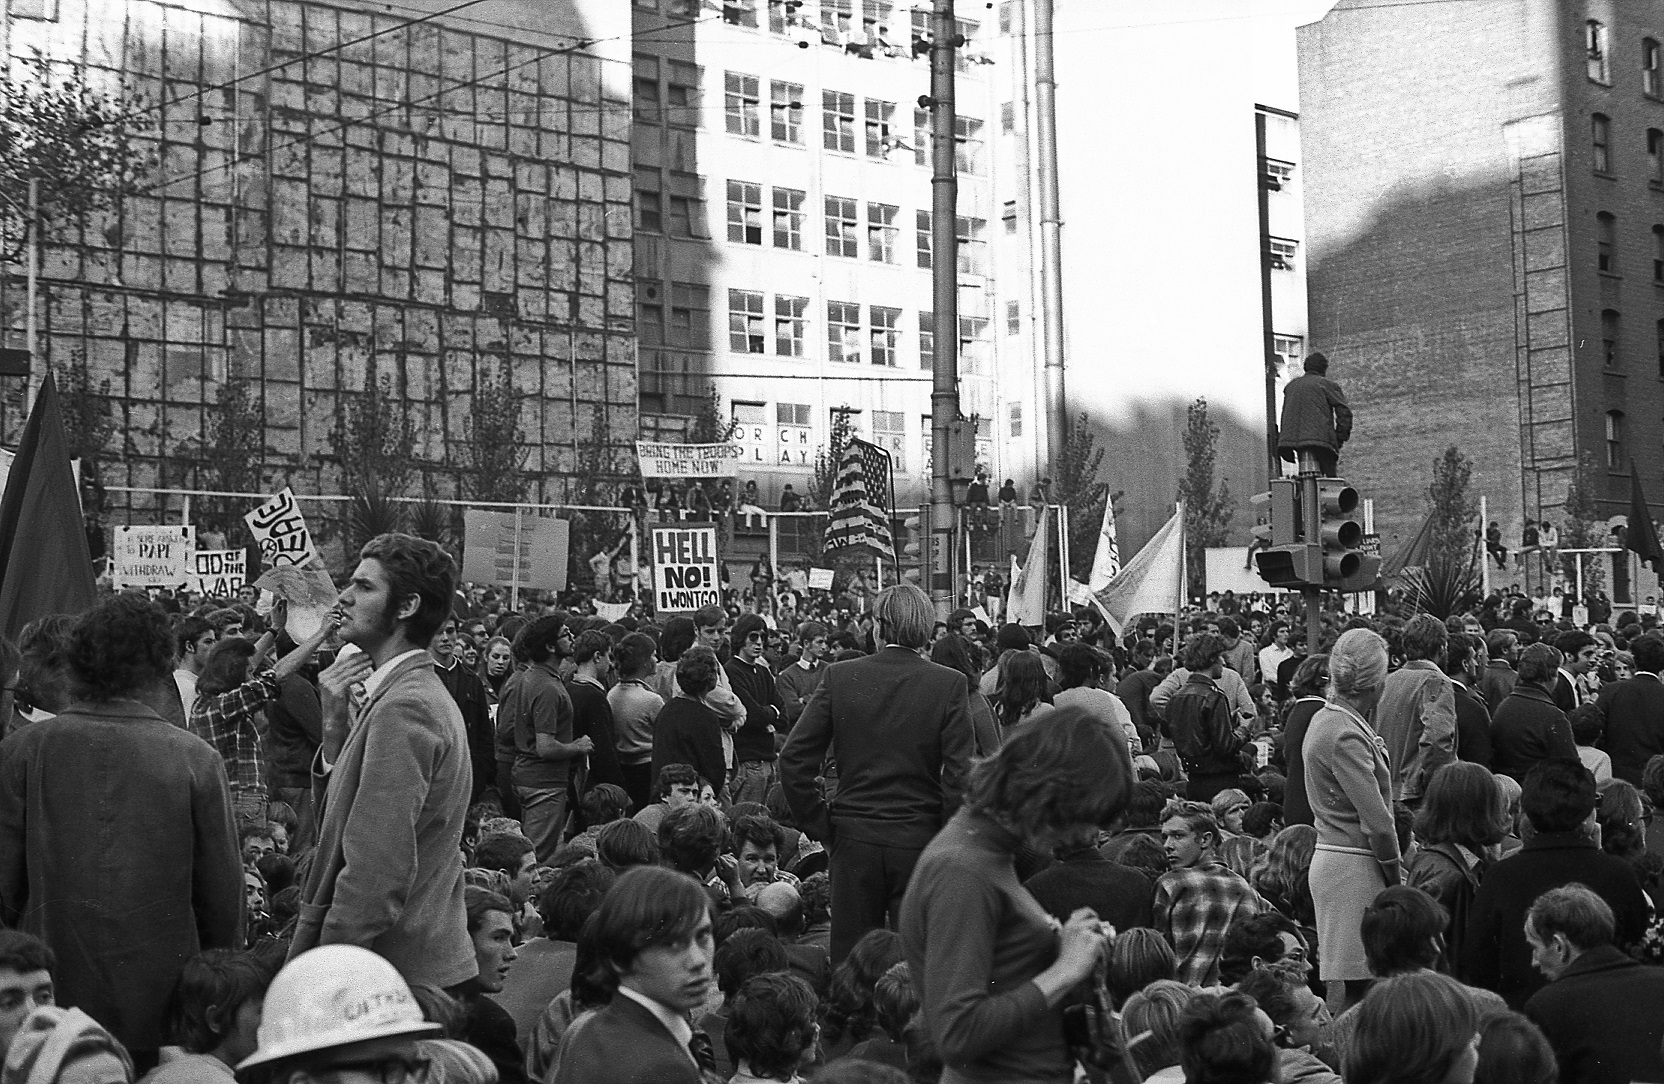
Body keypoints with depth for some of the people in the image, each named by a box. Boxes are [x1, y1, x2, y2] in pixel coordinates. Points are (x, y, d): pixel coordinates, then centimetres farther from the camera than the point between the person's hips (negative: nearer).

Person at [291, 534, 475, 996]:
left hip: (398, 972, -10)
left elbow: (376, 874, -24)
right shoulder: (422, 694, 14)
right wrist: (334, 723, -1)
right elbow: (339, 812, 13)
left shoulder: (404, 707, -19)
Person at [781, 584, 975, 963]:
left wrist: (819, 825, 5)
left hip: (854, 840, 1)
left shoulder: (839, 677, -3)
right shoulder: (949, 684, -7)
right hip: (921, 840, -1)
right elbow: (958, 775, -10)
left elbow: (793, 760, -4)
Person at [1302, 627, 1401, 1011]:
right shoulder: (1346, 735, -19)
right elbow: (1377, 822, -19)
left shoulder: (1327, 719, 12)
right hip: (1353, 865, -10)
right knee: (1349, 983, -4)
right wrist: (1395, 878, -9)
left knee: (1344, 981, 13)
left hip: (1333, 858, 10)